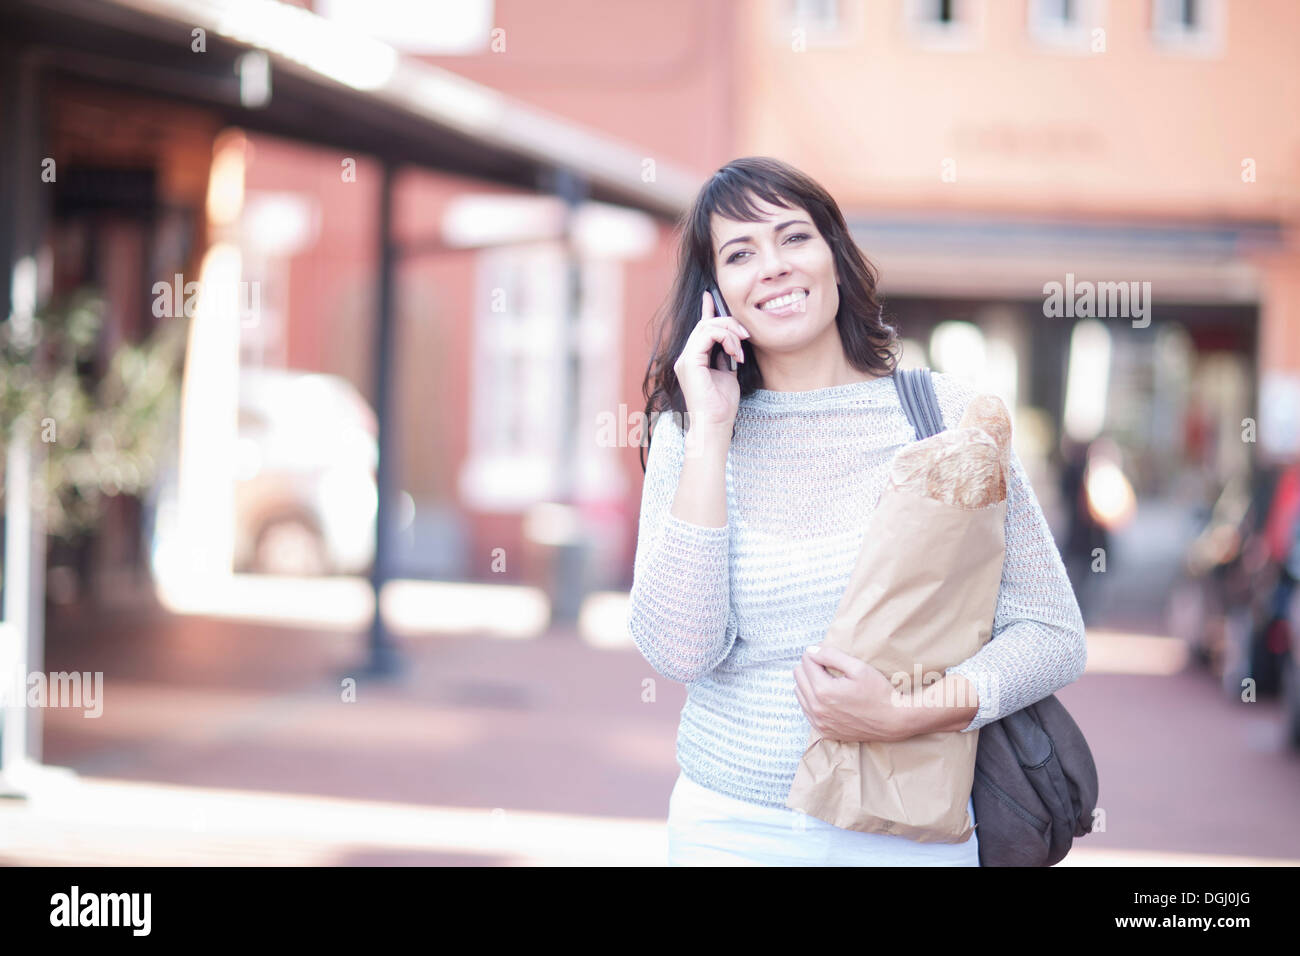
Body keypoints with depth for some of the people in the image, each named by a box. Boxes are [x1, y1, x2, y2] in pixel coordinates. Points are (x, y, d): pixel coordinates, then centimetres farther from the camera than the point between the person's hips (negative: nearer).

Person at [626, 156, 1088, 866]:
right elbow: (679, 652, -15)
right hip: (733, 827, 0)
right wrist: (711, 432, -15)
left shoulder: (946, 412, -4)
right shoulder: (688, 434, -1)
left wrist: (907, 717, -19)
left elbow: (1052, 634, -5)